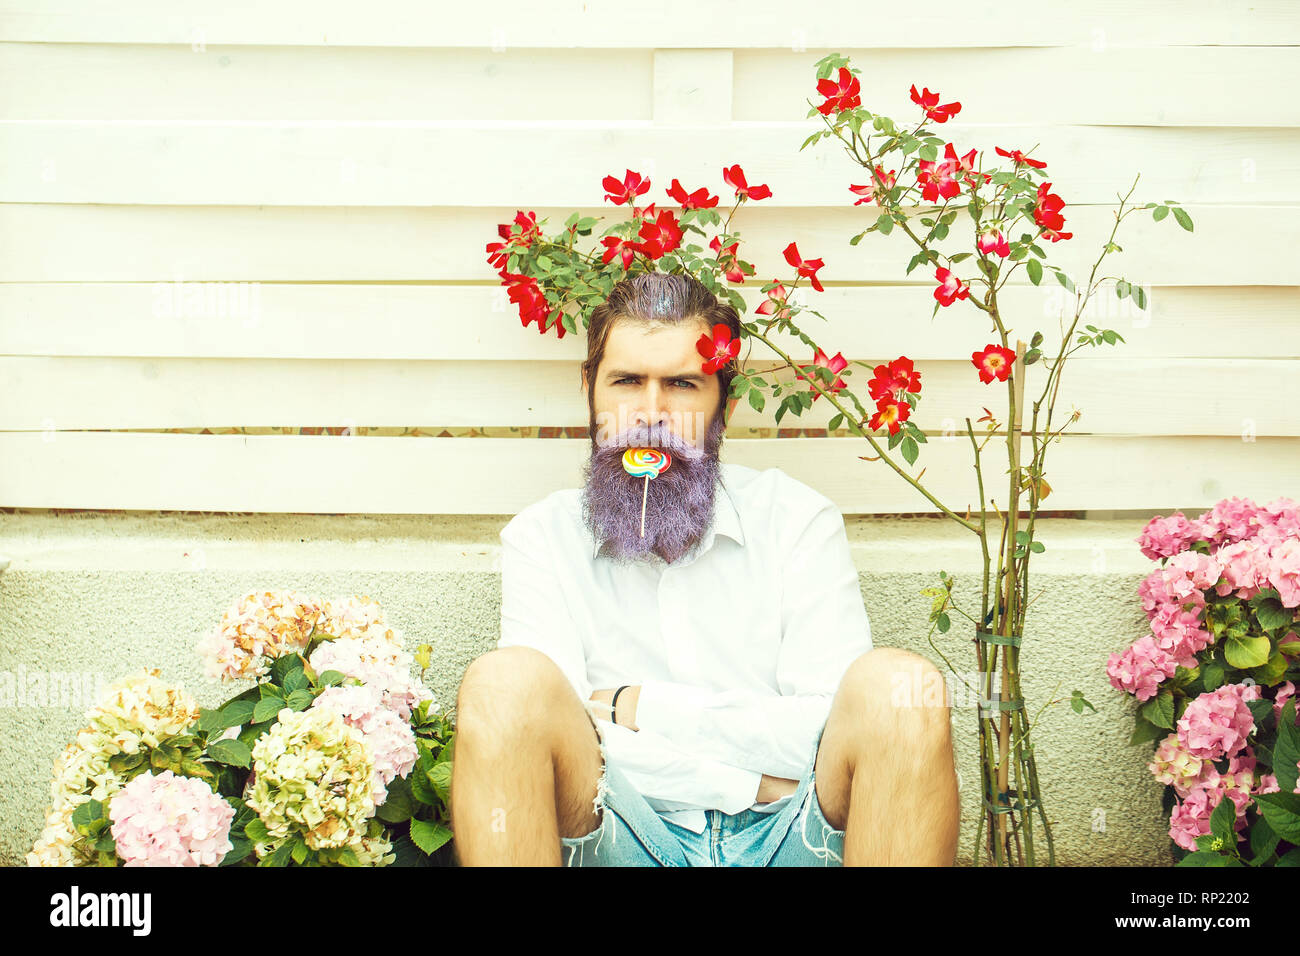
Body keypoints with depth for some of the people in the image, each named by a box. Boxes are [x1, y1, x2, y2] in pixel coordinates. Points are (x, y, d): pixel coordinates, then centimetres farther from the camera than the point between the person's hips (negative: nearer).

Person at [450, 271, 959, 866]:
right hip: (620, 843, -1)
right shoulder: (541, 538, 7)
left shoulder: (799, 520, 7)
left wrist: (636, 705, -6)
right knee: (505, 681, -30)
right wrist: (750, 772, -10)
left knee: (898, 684, -29)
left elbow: (841, 729, -4)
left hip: (786, 838, 1)